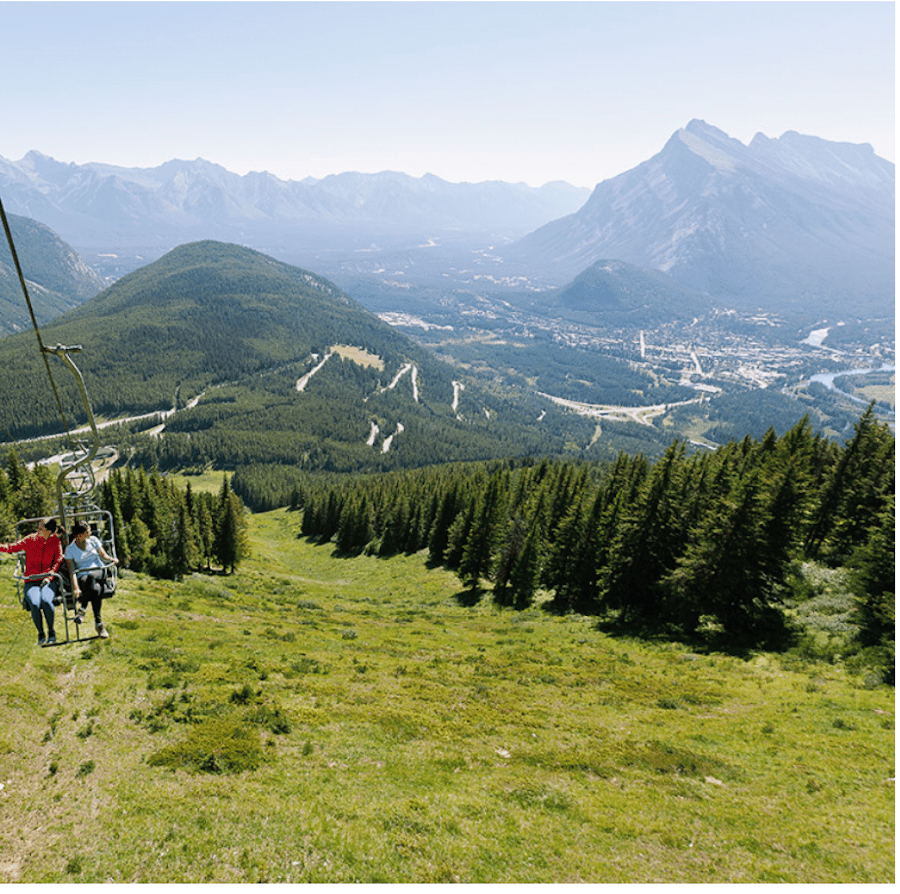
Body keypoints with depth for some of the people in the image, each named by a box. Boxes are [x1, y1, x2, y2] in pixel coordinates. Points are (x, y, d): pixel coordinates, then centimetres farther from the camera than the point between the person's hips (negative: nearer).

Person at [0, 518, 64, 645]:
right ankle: (40, 634, -5)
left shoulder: (55, 541, 4)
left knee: (46, 601, -32)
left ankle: (51, 631, -9)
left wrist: (49, 576, -10)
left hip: (48, 581, 0)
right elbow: (12, 547, -3)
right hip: (31, 582, 0)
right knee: (35, 604, -29)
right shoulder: (30, 540, 3)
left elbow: (58, 560, 2)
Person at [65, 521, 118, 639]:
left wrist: (111, 559, -15)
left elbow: (103, 556, 10)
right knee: (96, 589, -37)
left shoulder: (93, 540, 10)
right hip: (82, 576, -1)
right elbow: (72, 570, -4)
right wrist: (75, 587, -19)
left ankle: (83, 608, -23)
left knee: (92, 577, -38)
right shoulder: (70, 549, 4)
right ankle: (98, 623, -29)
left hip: (98, 572, 1)